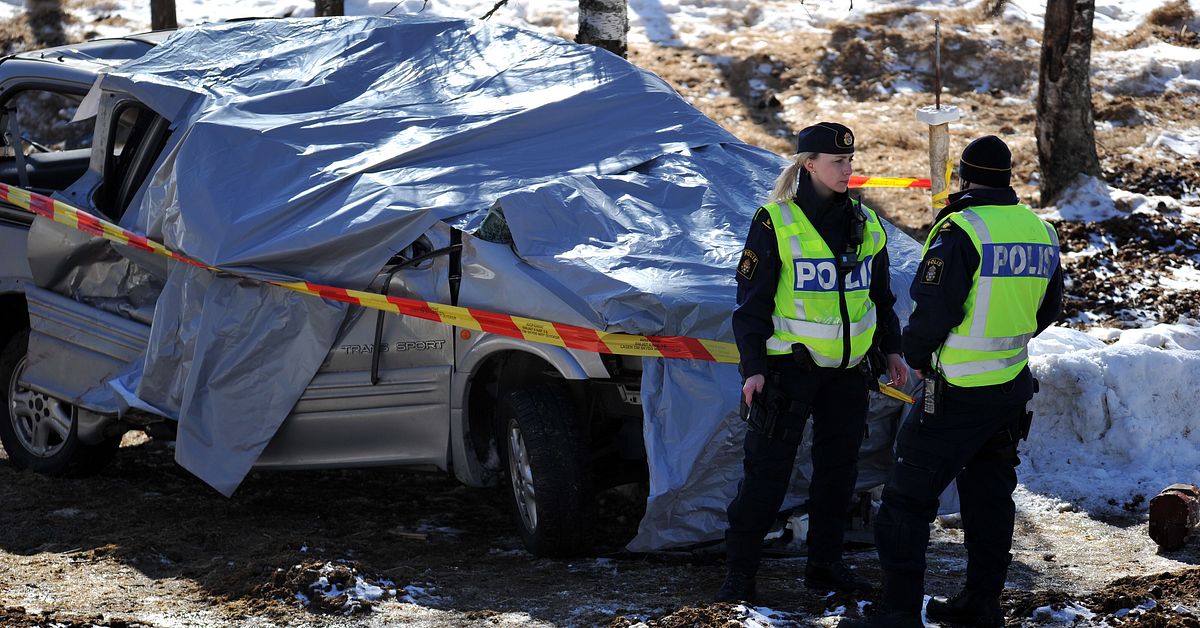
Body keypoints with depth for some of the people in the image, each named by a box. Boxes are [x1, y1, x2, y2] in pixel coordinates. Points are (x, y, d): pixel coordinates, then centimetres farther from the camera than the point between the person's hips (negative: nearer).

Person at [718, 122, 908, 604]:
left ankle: (825, 563, 23)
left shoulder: (865, 224, 9)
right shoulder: (775, 223, -7)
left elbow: (881, 294, 21)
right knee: (767, 471, -5)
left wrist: (891, 350, 16)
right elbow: (752, 301, -6)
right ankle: (739, 572, 1)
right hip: (788, 364, -5)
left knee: (838, 468, 11)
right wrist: (753, 366, -11)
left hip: (848, 369, 5)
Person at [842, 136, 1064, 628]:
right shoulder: (1041, 232, 5)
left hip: (959, 394, -7)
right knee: (989, 494, 19)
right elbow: (1047, 309, 16)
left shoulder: (960, 230, -18)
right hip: (1014, 385, 7)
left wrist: (917, 356, -2)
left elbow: (933, 308, -20)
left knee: (908, 496, -2)